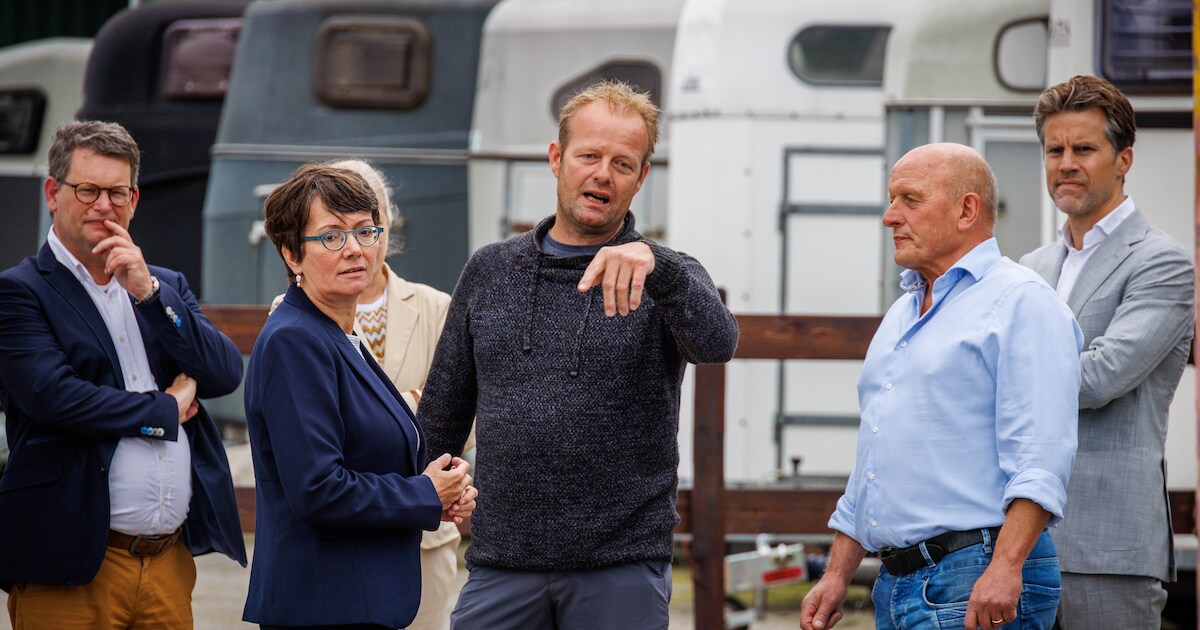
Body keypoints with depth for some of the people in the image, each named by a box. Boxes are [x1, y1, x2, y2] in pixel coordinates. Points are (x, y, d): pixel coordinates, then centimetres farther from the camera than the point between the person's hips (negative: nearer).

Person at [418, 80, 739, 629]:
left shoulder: (664, 281, 3)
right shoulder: (489, 272, 12)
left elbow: (716, 343, -20)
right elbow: (441, 420, 17)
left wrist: (653, 262, -36)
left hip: (622, 570, -2)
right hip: (500, 567, 2)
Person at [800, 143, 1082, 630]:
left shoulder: (1020, 302, -5)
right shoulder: (903, 315, 23)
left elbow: (1040, 453, -17)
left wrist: (1006, 567, -26)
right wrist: (837, 576, 20)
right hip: (895, 585, 9)